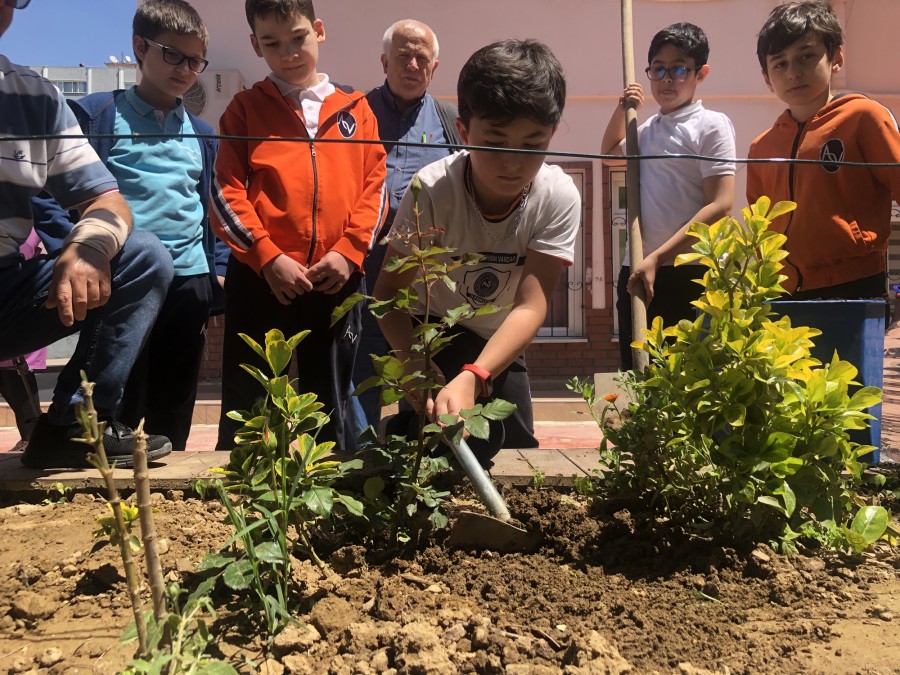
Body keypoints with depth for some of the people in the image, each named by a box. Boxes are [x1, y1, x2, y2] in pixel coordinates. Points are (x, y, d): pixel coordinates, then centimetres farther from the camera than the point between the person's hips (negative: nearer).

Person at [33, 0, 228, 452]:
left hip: (189, 283, 4)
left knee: (173, 417, 11)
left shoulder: (201, 136, 16)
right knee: (116, 412, 0)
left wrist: (218, 280, 10)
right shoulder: (97, 115, 4)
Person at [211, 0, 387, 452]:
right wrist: (268, 258, -13)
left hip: (336, 281, 2)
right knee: (247, 411, 5)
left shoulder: (355, 109, 12)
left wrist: (349, 251, -8)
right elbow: (226, 193, -1)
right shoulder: (246, 109, 8)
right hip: (258, 279, -1)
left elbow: (375, 186, 6)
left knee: (332, 405, 13)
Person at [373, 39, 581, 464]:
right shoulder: (432, 190, -30)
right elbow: (389, 291, -26)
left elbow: (531, 305, -32)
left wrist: (472, 378, -48)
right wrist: (415, 364, -45)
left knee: (518, 449, 7)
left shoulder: (558, 198, -26)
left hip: (501, 343, 3)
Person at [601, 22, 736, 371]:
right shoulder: (646, 129, 16)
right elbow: (610, 153, 38)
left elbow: (720, 205, -13)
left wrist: (657, 257, -19)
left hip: (689, 274, -6)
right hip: (637, 270, 6)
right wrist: (621, 110, 19)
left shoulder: (711, 125, -3)